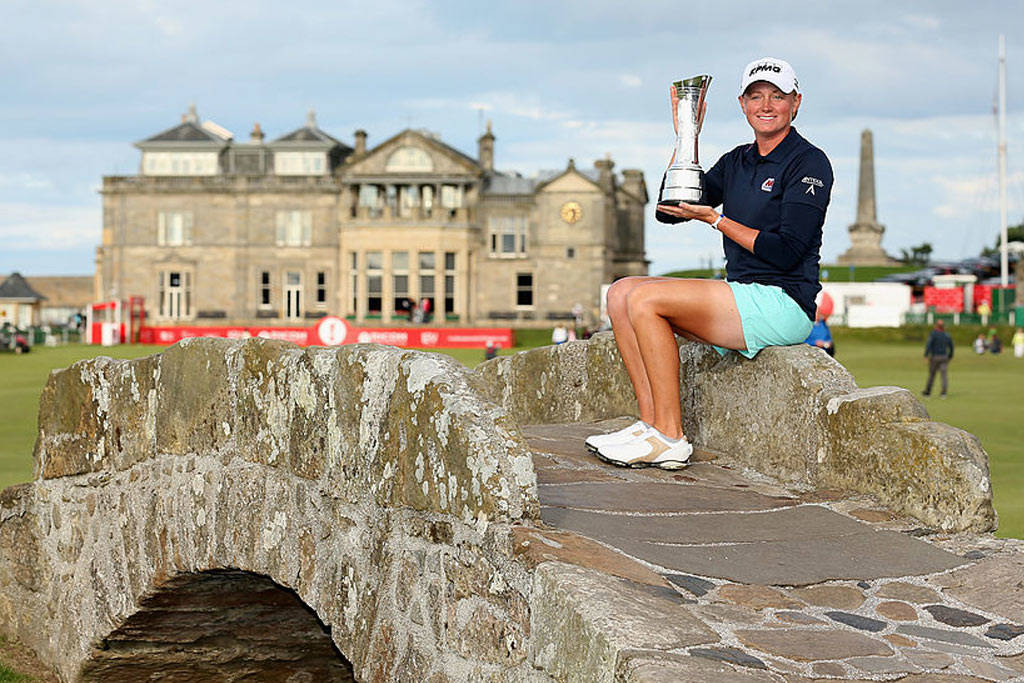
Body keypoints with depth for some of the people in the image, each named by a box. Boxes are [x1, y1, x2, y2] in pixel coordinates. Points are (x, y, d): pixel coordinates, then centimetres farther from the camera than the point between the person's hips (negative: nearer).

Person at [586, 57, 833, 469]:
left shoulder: (809, 164, -6)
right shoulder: (738, 161, 17)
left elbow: (786, 252, -16)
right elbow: (670, 209, 9)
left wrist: (714, 219, -13)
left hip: (783, 304, -9)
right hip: (742, 299, 9)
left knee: (646, 299, -21)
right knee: (622, 293, -2)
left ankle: (670, 437, -19)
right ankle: (652, 423, -9)